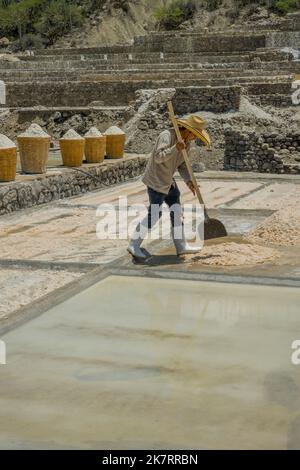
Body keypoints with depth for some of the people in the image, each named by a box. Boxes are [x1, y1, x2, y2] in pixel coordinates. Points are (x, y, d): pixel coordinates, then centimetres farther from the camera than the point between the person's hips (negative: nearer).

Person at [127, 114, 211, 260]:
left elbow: (182, 165, 8)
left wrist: (188, 181, -6)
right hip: (156, 180, -9)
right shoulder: (167, 136, -21)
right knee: (154, 214, -10)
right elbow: (158, 157, -30)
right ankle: (134, 245, -1)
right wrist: (175, 148, -42)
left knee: (176, 210, 10)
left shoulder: (187, 142, 5)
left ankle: (181, 245, 19)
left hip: (168, 181, 9)